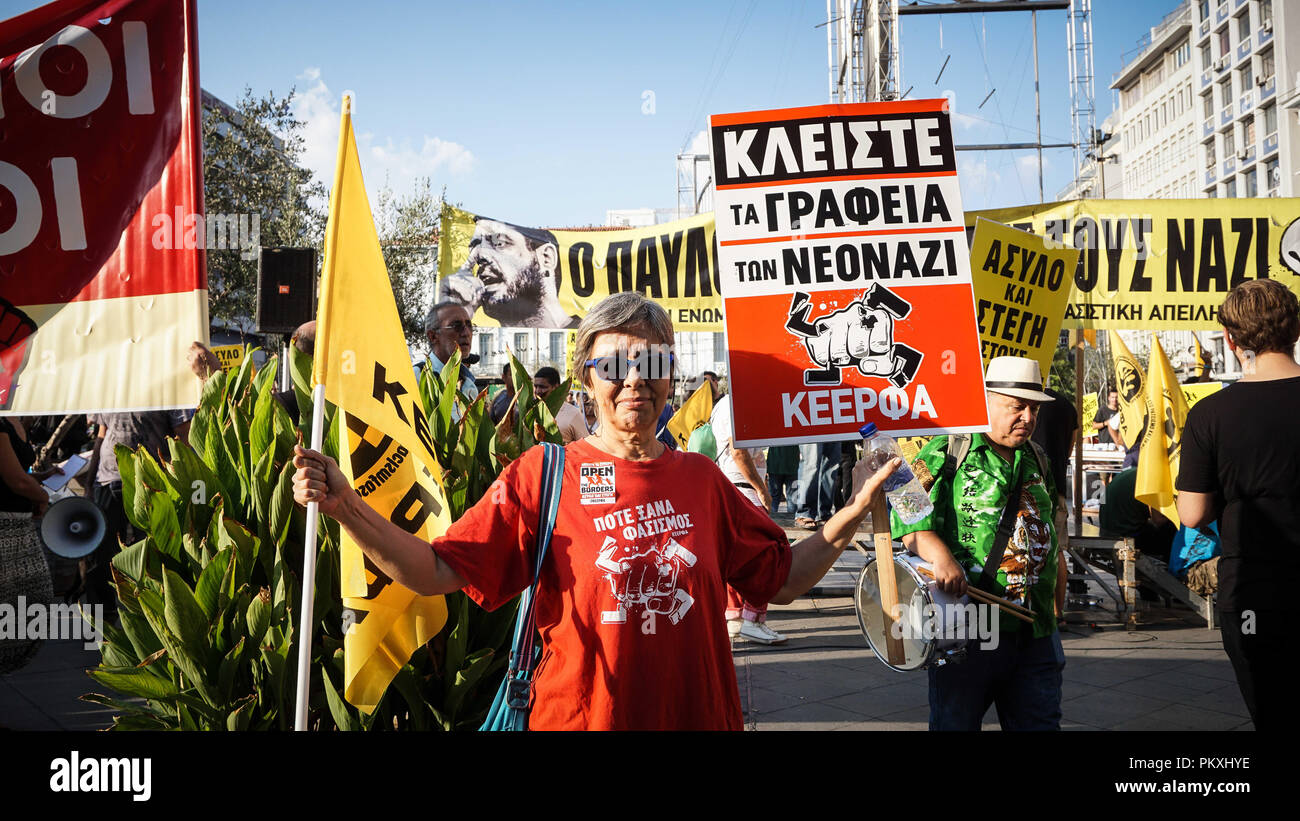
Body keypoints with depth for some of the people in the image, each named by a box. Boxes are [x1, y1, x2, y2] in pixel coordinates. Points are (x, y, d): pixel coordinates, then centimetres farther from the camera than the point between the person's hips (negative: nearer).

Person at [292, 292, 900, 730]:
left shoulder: (701, 479, 5)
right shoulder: (544, 473, -5)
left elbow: (782, 579, 12)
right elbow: (436, 572, -11)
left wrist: (855, 511, 4)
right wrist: (344, 506, -23)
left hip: (699, 717, 3)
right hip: (577, 718, -3)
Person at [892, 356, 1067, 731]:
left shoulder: (1036, 461, 15)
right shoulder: (945, 453, -5)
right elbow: (909, 520, -14)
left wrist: (1057, 600, 21)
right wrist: (940, 555, -31)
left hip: (1035, 631, 6)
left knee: (1040, 722, 10)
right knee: (955, 721, 6)